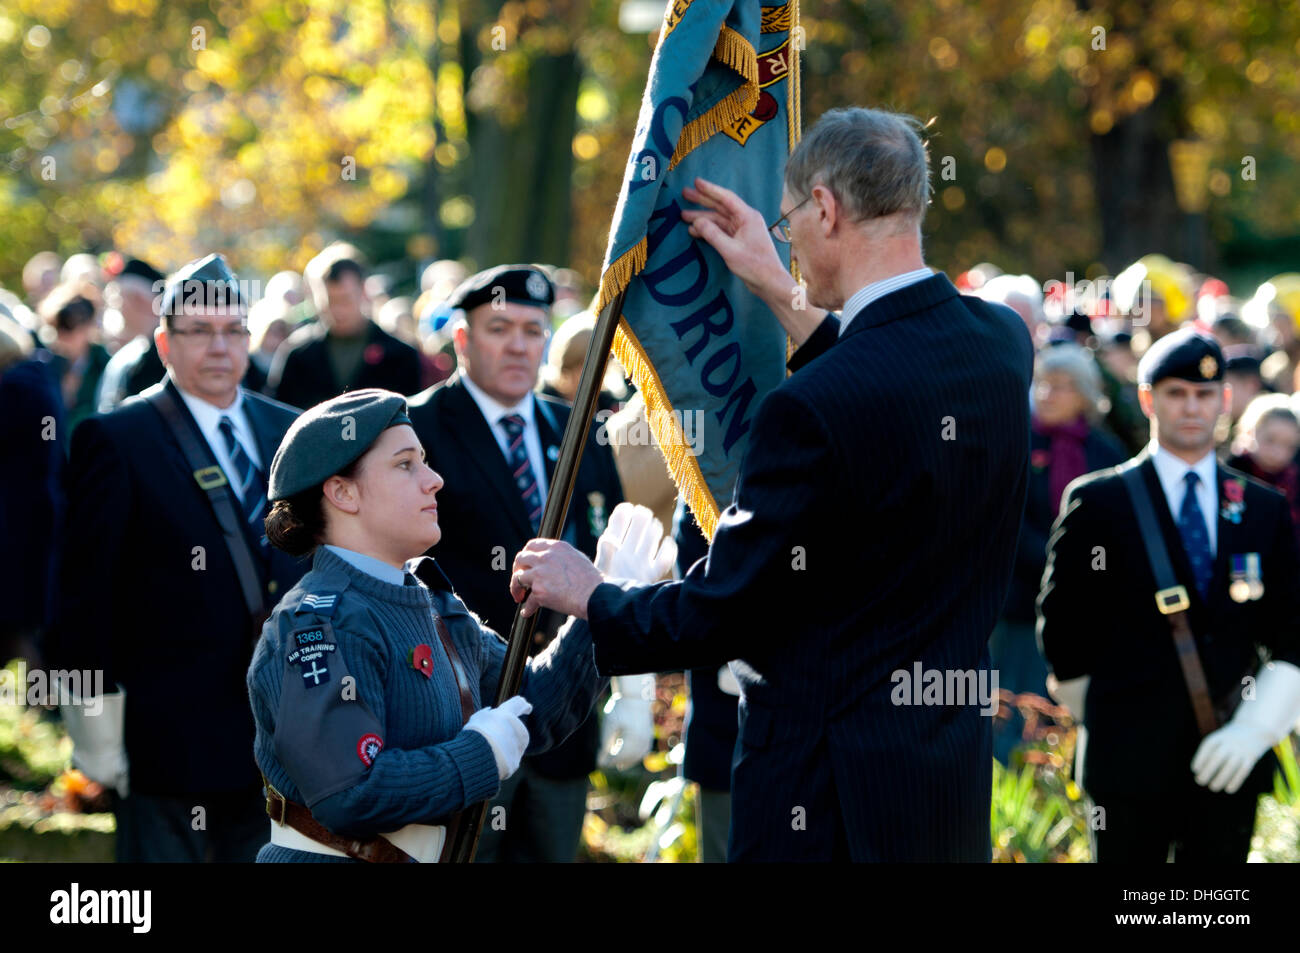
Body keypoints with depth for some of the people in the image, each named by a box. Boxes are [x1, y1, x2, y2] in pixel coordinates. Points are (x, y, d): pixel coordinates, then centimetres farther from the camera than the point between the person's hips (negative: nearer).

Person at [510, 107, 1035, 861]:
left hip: (832, 790, -8)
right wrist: (784, 296, 24)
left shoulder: (816, 406, -24)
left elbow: (719, 616, -15)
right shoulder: (1001, 342, 0)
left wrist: (589, 596, 3)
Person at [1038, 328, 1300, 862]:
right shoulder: (1097, 502, 2)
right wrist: (1110, 725, 6)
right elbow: (1061, 628, 4)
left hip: (1231, 764, 3)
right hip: (1132, 766, -3)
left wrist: (1255, 728, -5)